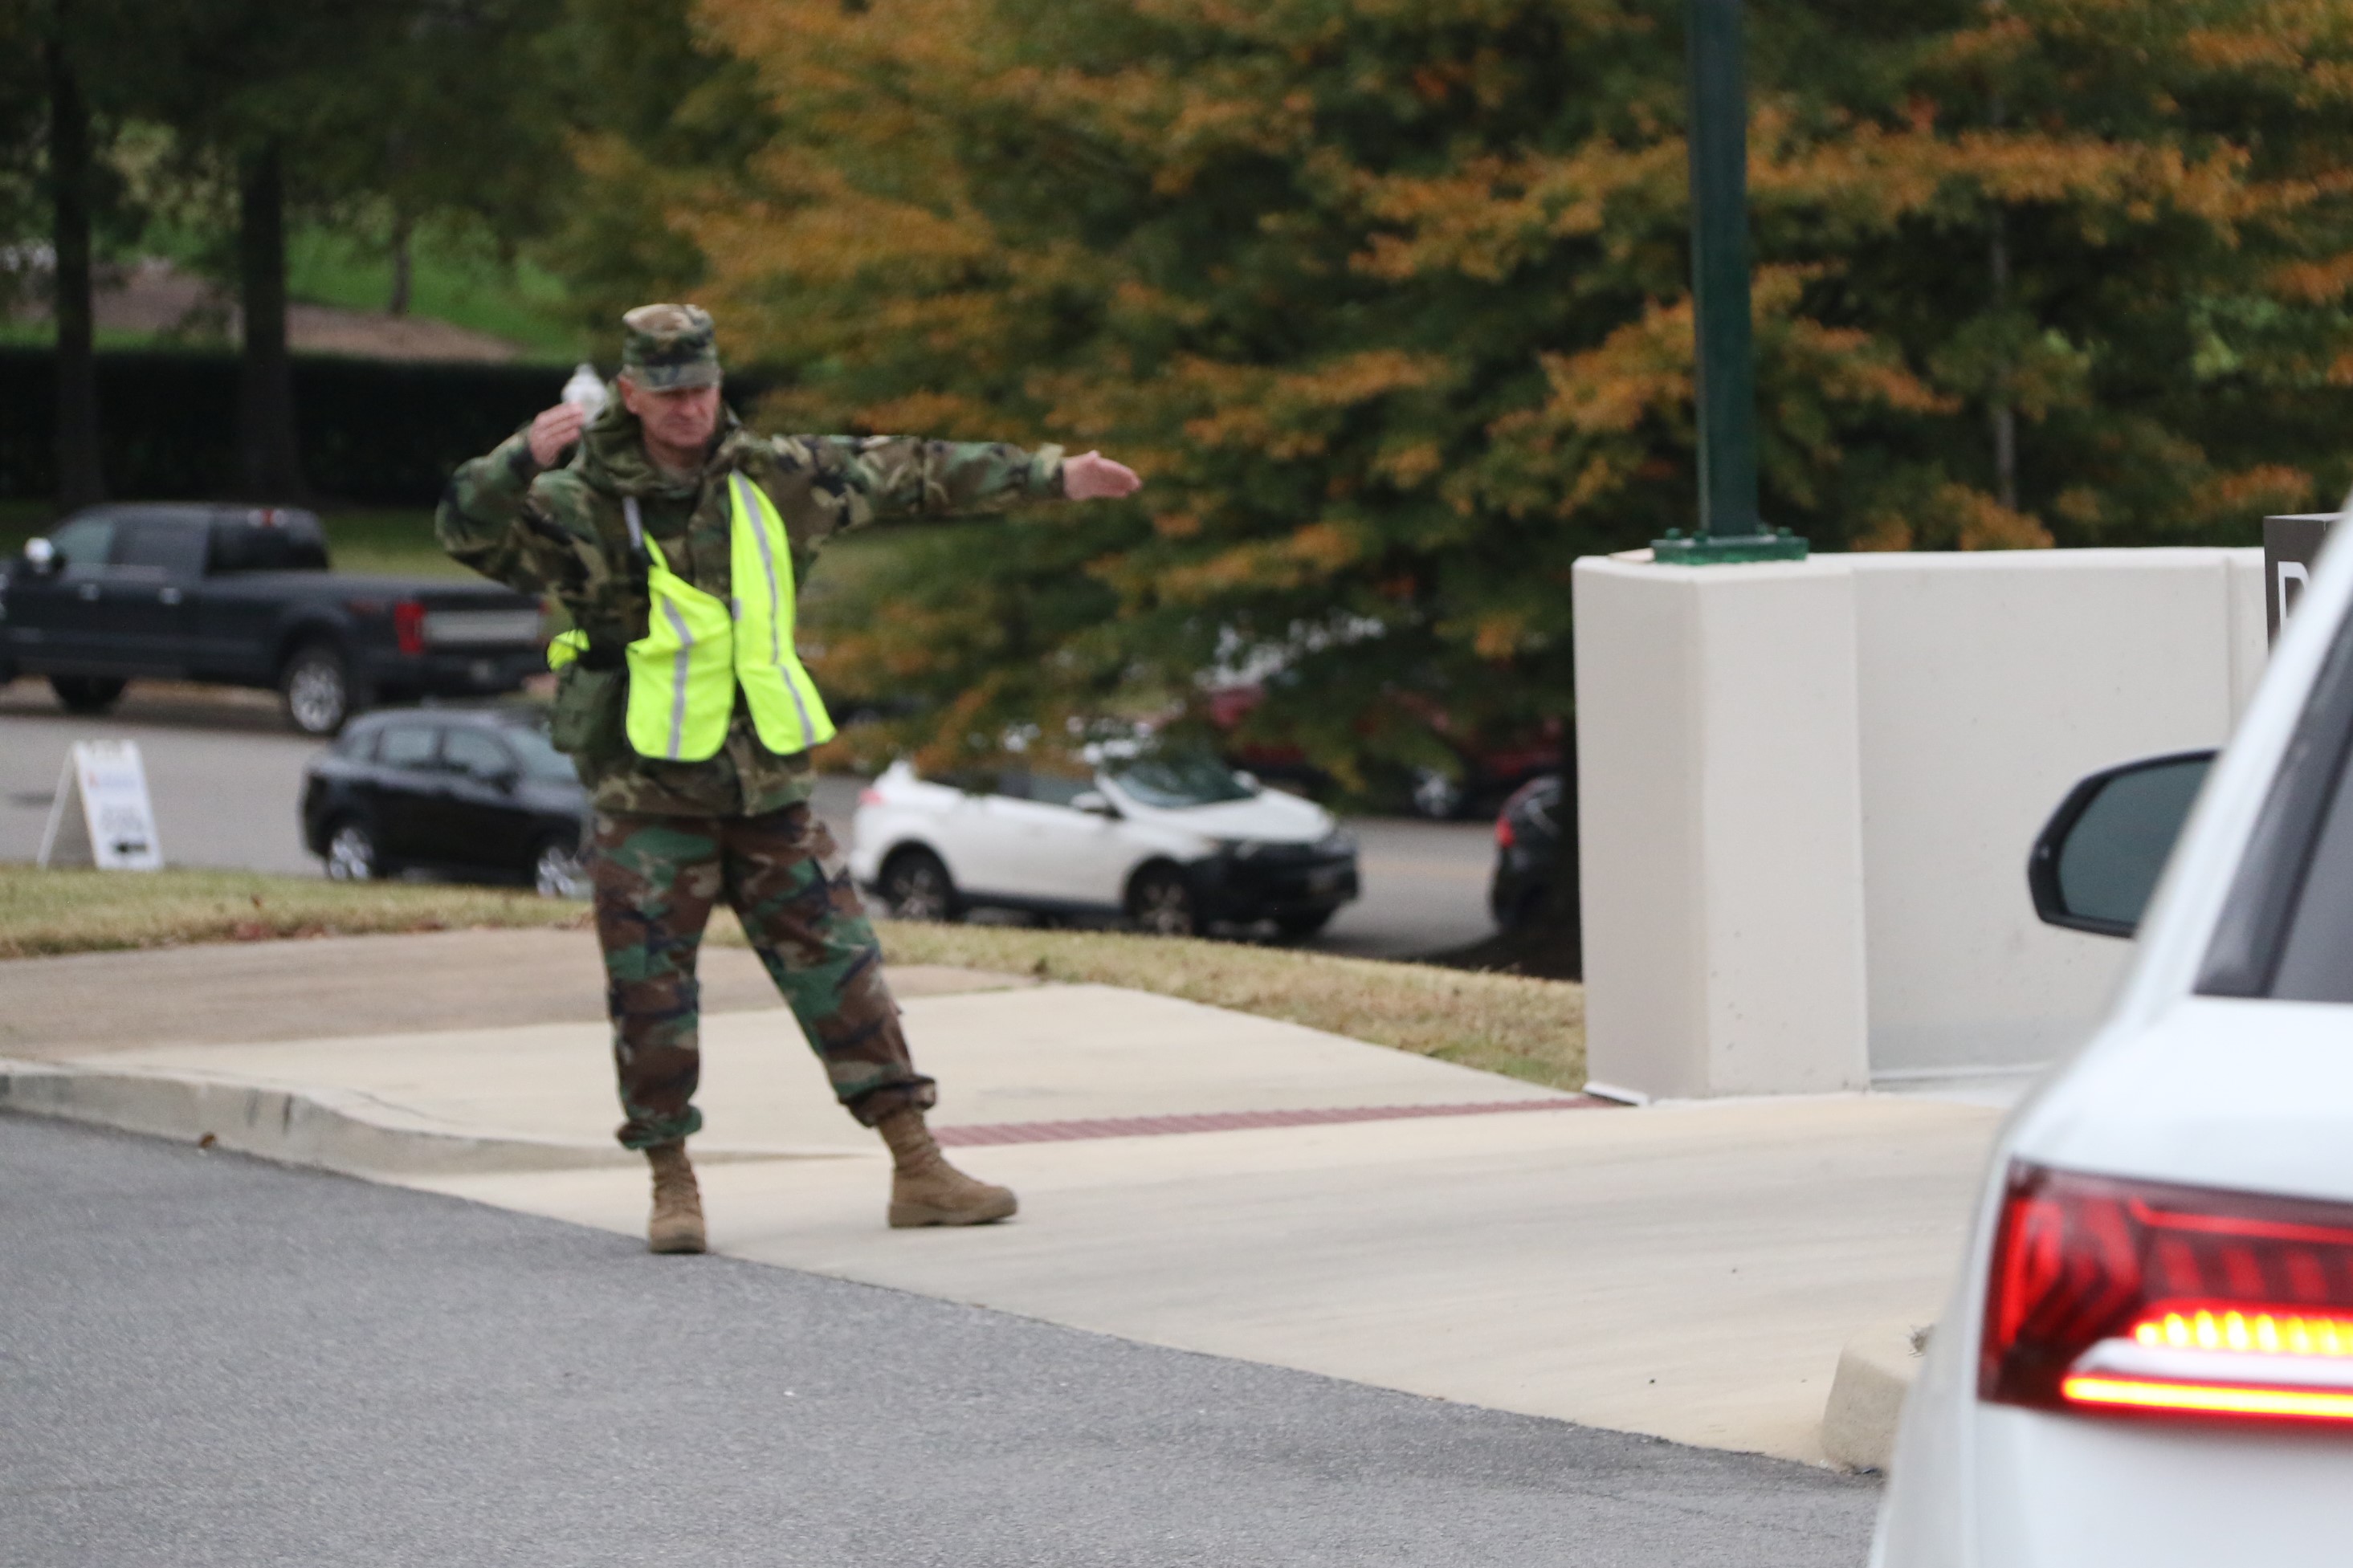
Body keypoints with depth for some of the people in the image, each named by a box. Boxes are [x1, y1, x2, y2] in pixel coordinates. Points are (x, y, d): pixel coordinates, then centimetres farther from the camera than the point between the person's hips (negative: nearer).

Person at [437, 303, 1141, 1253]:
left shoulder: (771, 480, 4)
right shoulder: (580, 506, -7)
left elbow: (911, 473, 12)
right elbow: (467, 530, -20)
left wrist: (1051, 475, 16)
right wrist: (524, 459, -38)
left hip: (766, 783, 3)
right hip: (647, 791, -3)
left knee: (839, 966, 3)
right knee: (651, 988, -1)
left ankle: (918, 1172, 7)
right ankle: (673, 1186, 12)